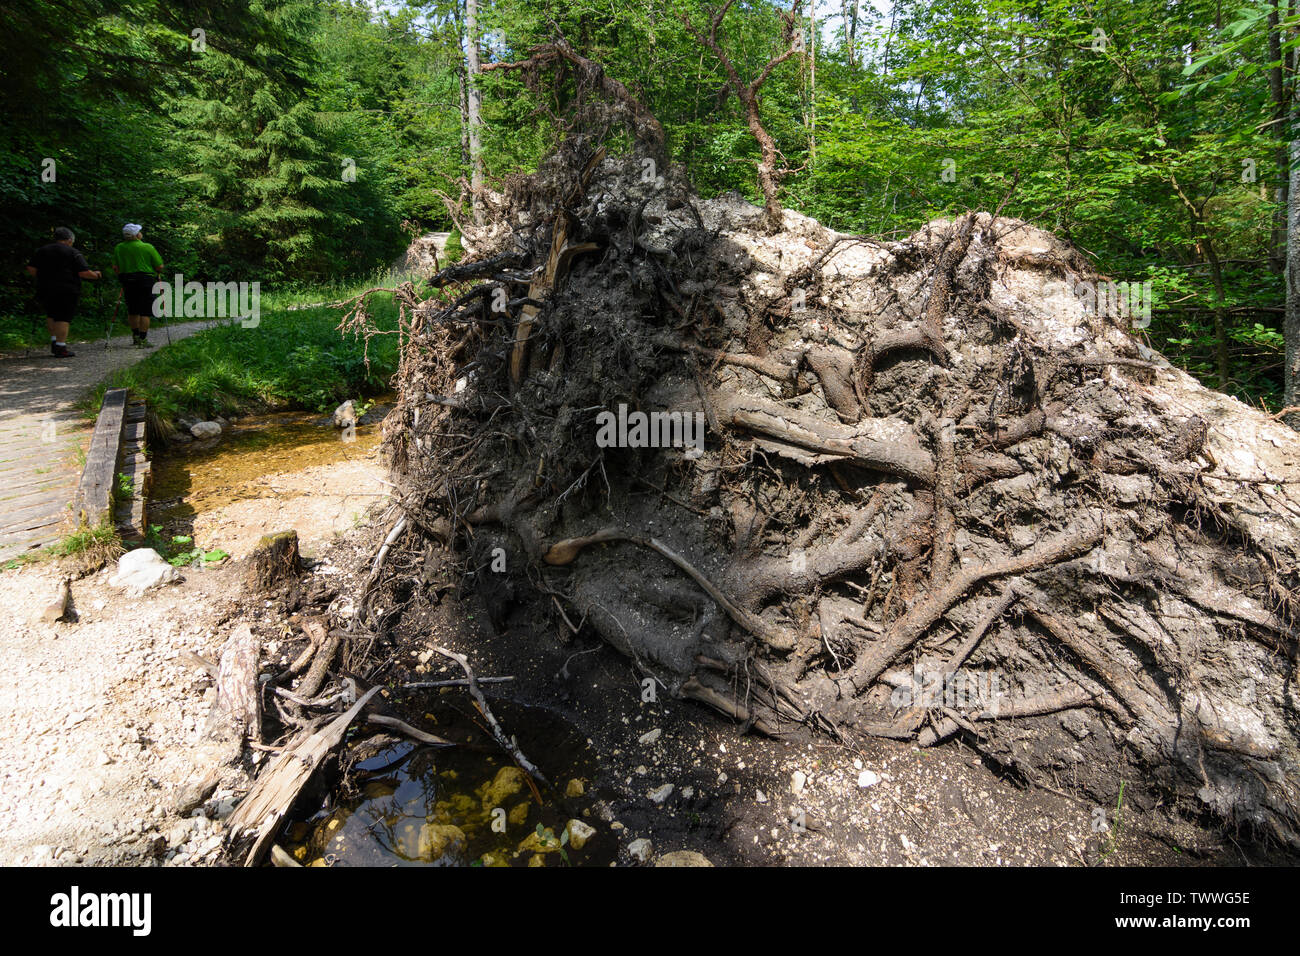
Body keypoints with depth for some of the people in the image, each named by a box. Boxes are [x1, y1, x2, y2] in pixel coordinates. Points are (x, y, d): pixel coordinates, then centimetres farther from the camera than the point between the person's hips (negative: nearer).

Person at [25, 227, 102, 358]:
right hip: (67, 291, -4)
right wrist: (96, 275, 9)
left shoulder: (41, 251, 11)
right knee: (63, 318, -4)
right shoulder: (73, 253, -2)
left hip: (45, 291, 4)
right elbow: (84, 273, -10)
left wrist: (45, 275, 23)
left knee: (51, 315, 21)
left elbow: (31, 270, 7)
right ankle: (61, 348, -8)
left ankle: (53, 341, 15)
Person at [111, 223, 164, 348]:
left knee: (132, 311, 16)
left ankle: (135, 336, 23)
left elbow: (115, 267, 5)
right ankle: (143, 340, -4)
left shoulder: (118, 248, 5)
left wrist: (122, 276, 22)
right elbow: (159, 266, -6)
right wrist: (157, 274, 14)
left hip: (127, 282, 5)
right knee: (145, 312, -2)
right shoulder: (147, 247, -7)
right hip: (145, 281, -4)